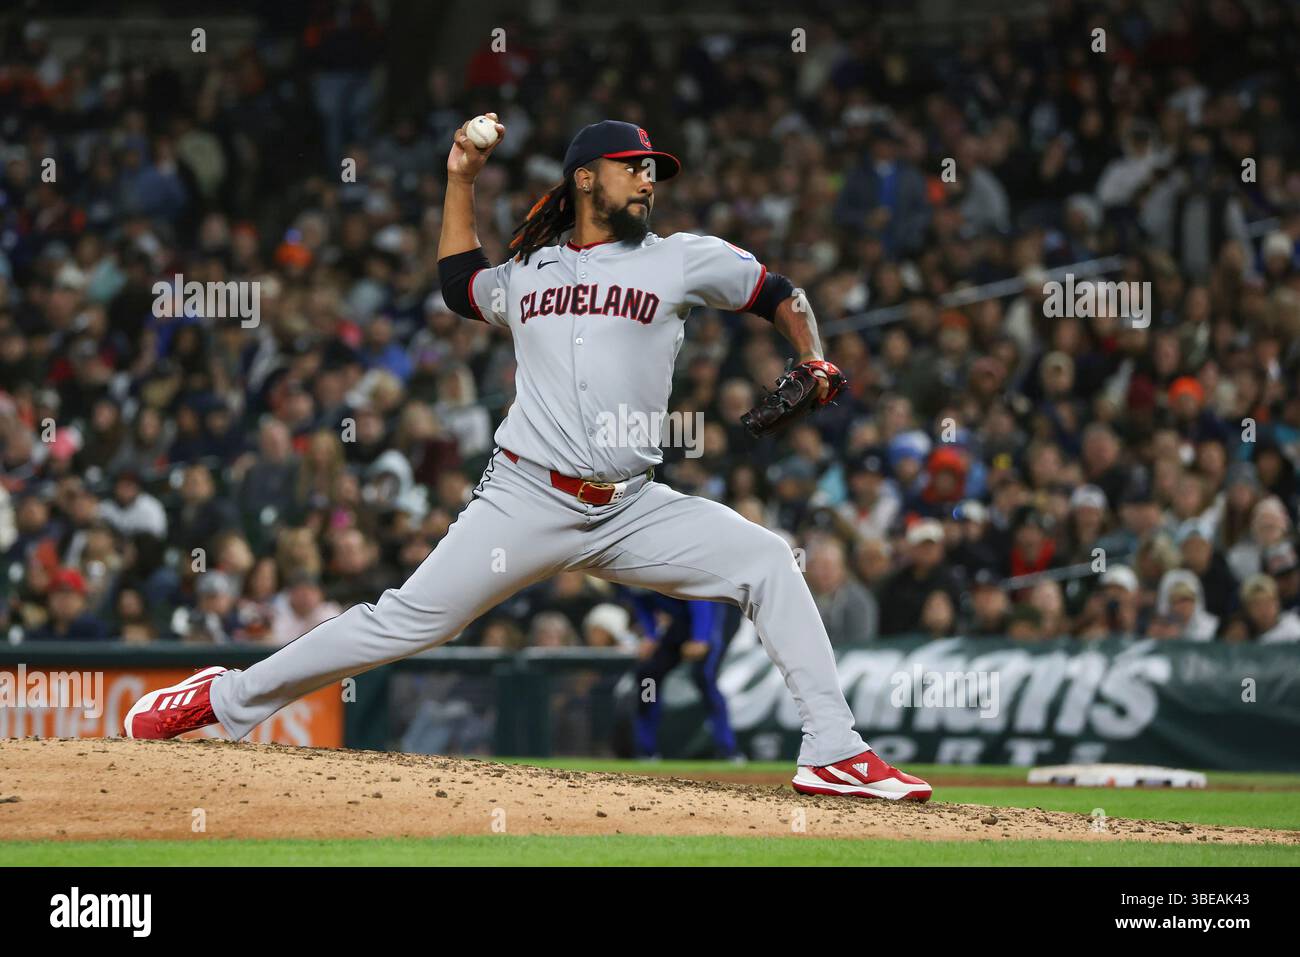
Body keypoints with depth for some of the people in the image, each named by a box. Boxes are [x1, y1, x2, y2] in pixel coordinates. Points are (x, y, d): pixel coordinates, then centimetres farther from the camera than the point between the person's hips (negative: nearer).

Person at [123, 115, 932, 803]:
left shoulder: (681, 260, 9)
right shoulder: (528, 274, 15)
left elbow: (780, 295, 15)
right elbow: (460, 281, 35)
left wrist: (816, 363, -3)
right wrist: (462, 182, 27)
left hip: (630, 510, 0)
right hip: (525, 501, 0)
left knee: (765, 561, -16)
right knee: (410, 621, -7)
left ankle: (834, 753, -14)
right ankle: (230, 698, 4)